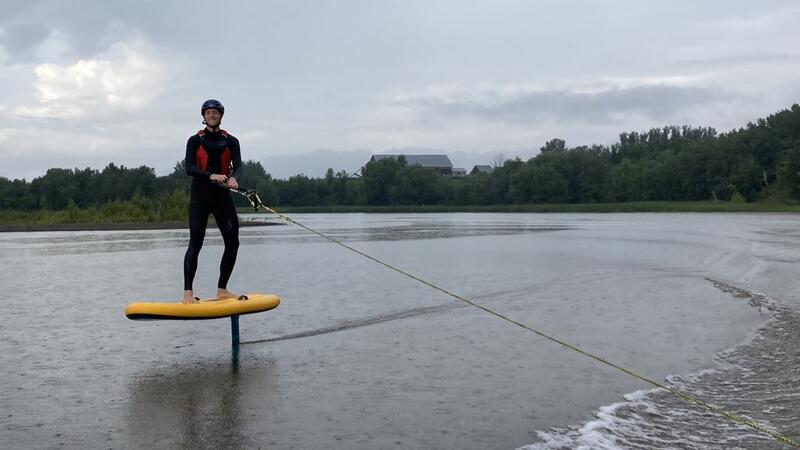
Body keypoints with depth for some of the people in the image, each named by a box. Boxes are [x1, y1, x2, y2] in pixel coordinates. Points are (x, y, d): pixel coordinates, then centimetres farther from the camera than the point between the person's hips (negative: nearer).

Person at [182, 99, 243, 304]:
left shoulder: (231, 141, 10)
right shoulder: (195, 141, 4)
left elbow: (238, 165, -5)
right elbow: (189, 168, -9)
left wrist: (233, 178, -28)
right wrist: (211, 175, -27)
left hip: (222, 195, 3)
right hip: (200, 196, -3)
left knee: (233, 242, 1)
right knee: (196, 243, -11)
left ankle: (222, 290, 13)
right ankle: (187, 292, -11)